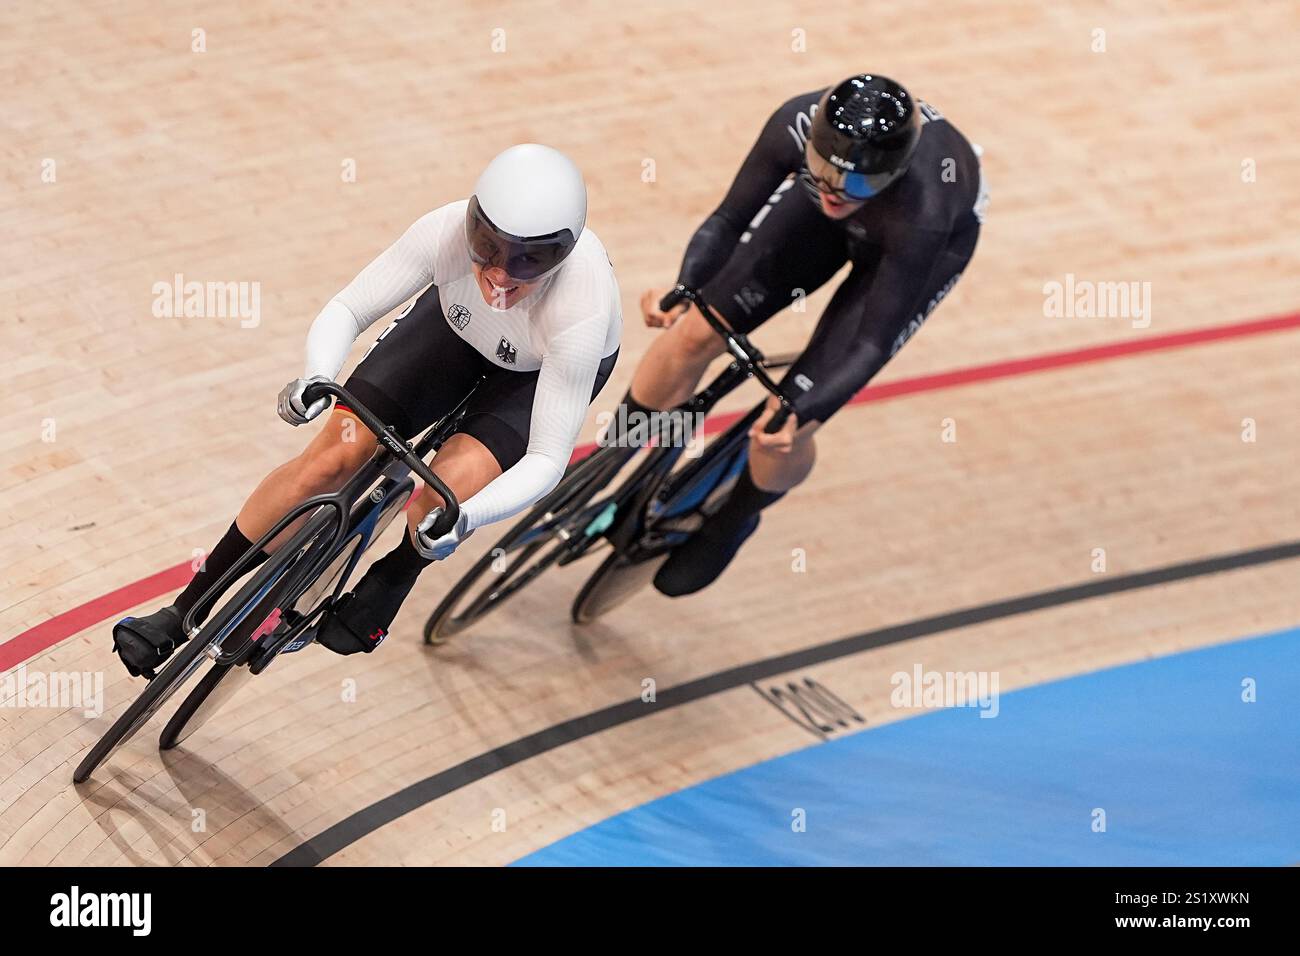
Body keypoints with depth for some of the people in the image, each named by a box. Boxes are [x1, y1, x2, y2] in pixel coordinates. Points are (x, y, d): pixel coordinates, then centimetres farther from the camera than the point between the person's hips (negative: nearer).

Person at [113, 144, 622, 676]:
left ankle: (394, 578, 8)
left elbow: (547, 460, -36)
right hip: (457, 323, 2)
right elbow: (345, 310, -23)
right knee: (333, 456, -12)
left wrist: (463, 518, -52)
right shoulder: (446, 232, -36)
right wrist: (317, 379, -44)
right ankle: (183, 613, 2)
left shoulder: (581, 313, -42)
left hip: (552, 365, -2)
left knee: (456, 482, -28)